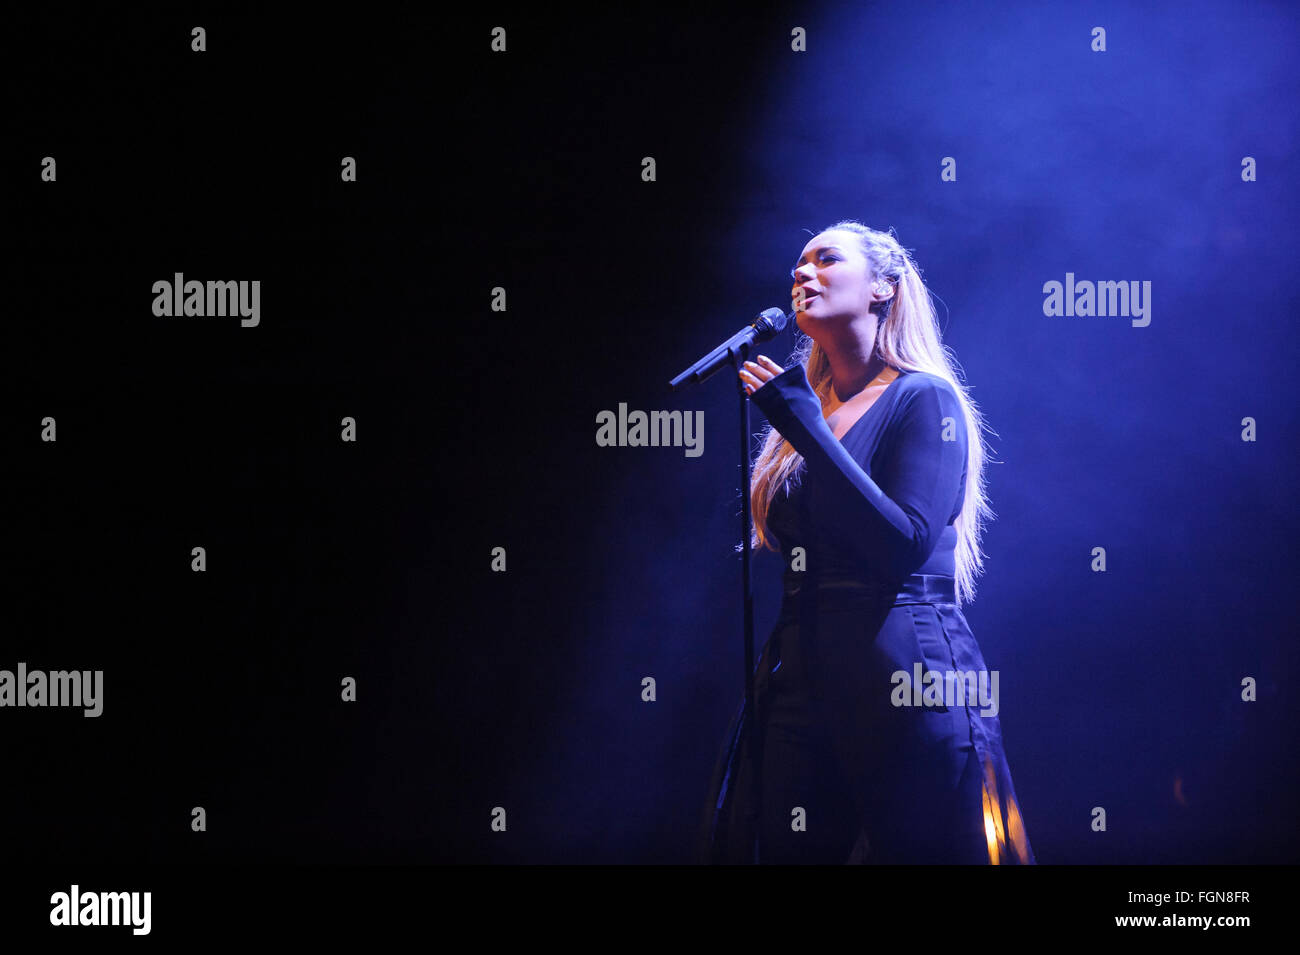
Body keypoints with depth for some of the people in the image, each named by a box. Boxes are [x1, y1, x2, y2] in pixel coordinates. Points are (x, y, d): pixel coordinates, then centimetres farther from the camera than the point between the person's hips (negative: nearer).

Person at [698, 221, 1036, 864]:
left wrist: (805, 427, -16)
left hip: (903, 676, -6)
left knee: (918, 851, -3)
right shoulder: (805, 408, 17)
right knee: (792, 852, 3)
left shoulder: (924, 398, -3)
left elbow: (906, 543, -16)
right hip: (801, 681, 6)